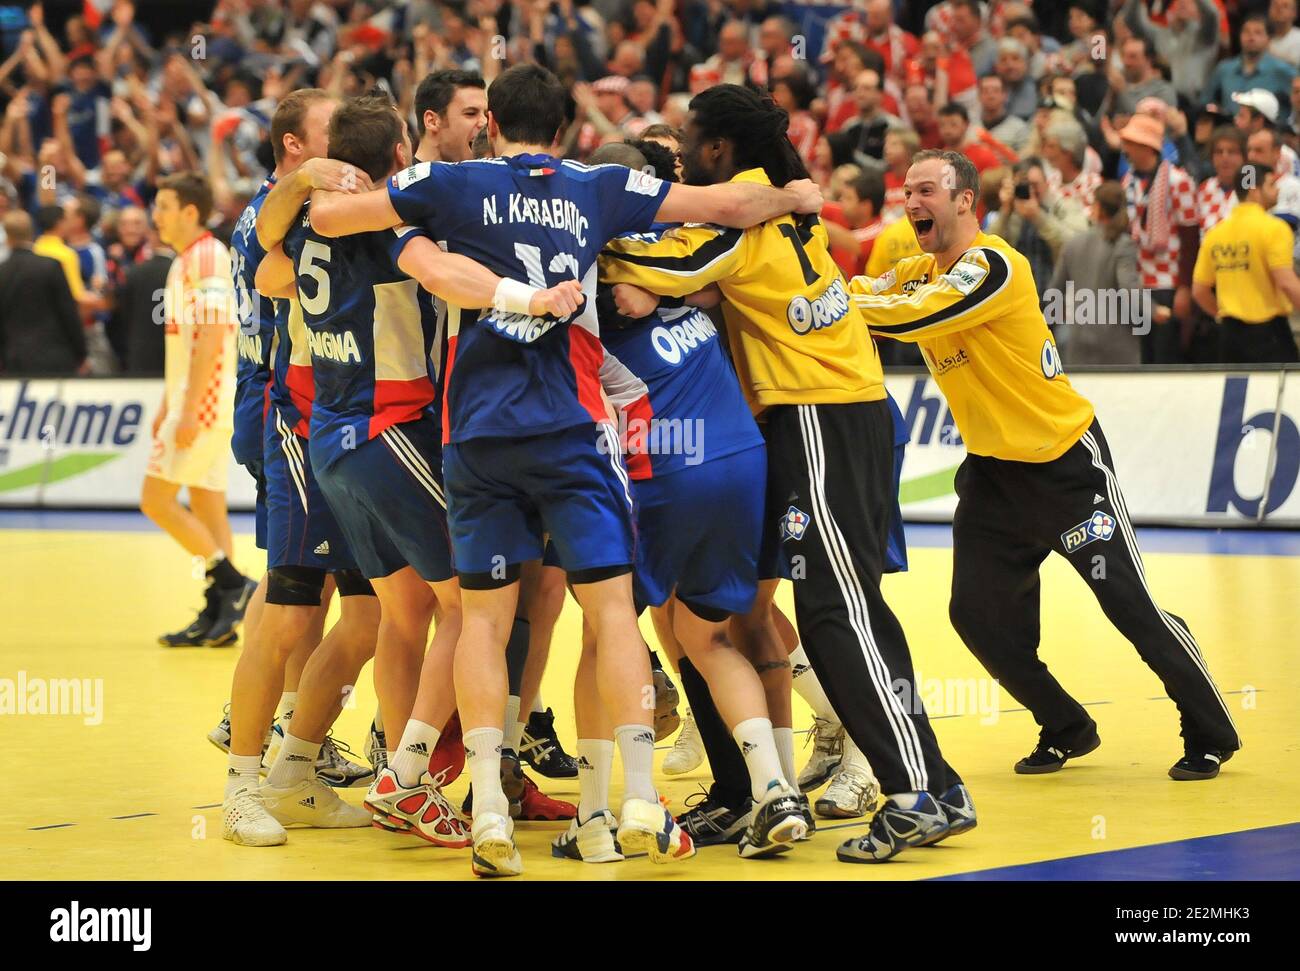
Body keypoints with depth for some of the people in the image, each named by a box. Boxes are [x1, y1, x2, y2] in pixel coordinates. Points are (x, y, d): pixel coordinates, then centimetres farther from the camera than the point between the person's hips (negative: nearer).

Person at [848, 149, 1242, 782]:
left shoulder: (992, 266, -21)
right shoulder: (922, 272, 7)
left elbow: (907, 317, -31)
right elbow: (863, 295, -5)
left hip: (1066, 462, -8)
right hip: (992, 470, 8)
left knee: (1131, 607, -5)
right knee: (978, 616, 1)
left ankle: (1210, 736, 10)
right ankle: (1065, 731, 21)